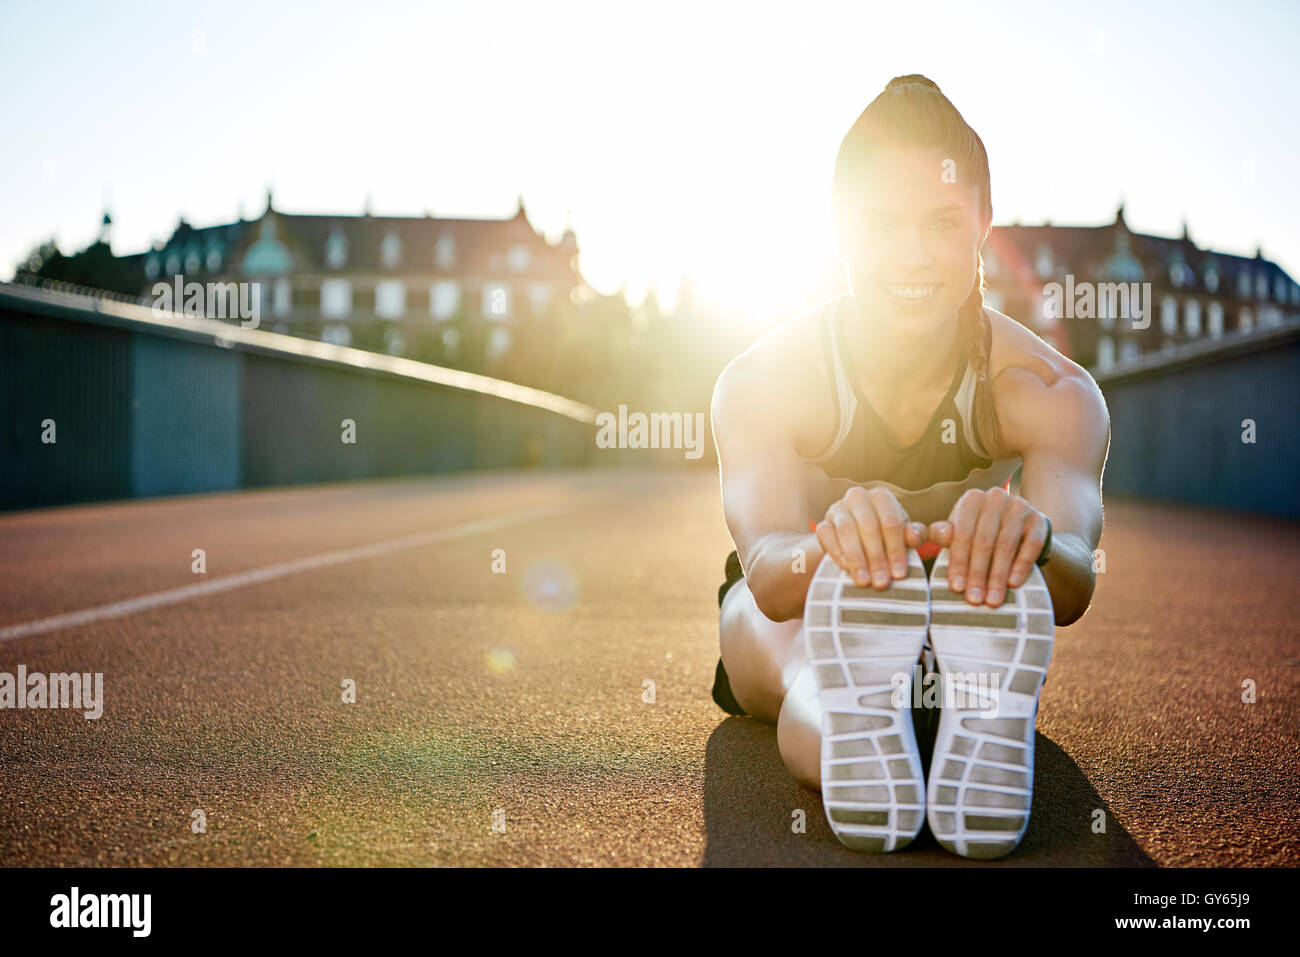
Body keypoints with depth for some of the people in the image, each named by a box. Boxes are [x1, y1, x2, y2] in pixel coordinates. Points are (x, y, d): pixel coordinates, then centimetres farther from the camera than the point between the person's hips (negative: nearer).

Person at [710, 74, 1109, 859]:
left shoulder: (1052, 391, -21)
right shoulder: (761, 382, -23)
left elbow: (1074, 586, -38)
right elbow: (765, 567, -41)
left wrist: (1028, 538, -64)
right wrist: (830, 547, -66)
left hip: (975, 615, 2)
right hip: (790, 615, -1)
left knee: (999, 583, -34)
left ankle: (983, 724, -65)